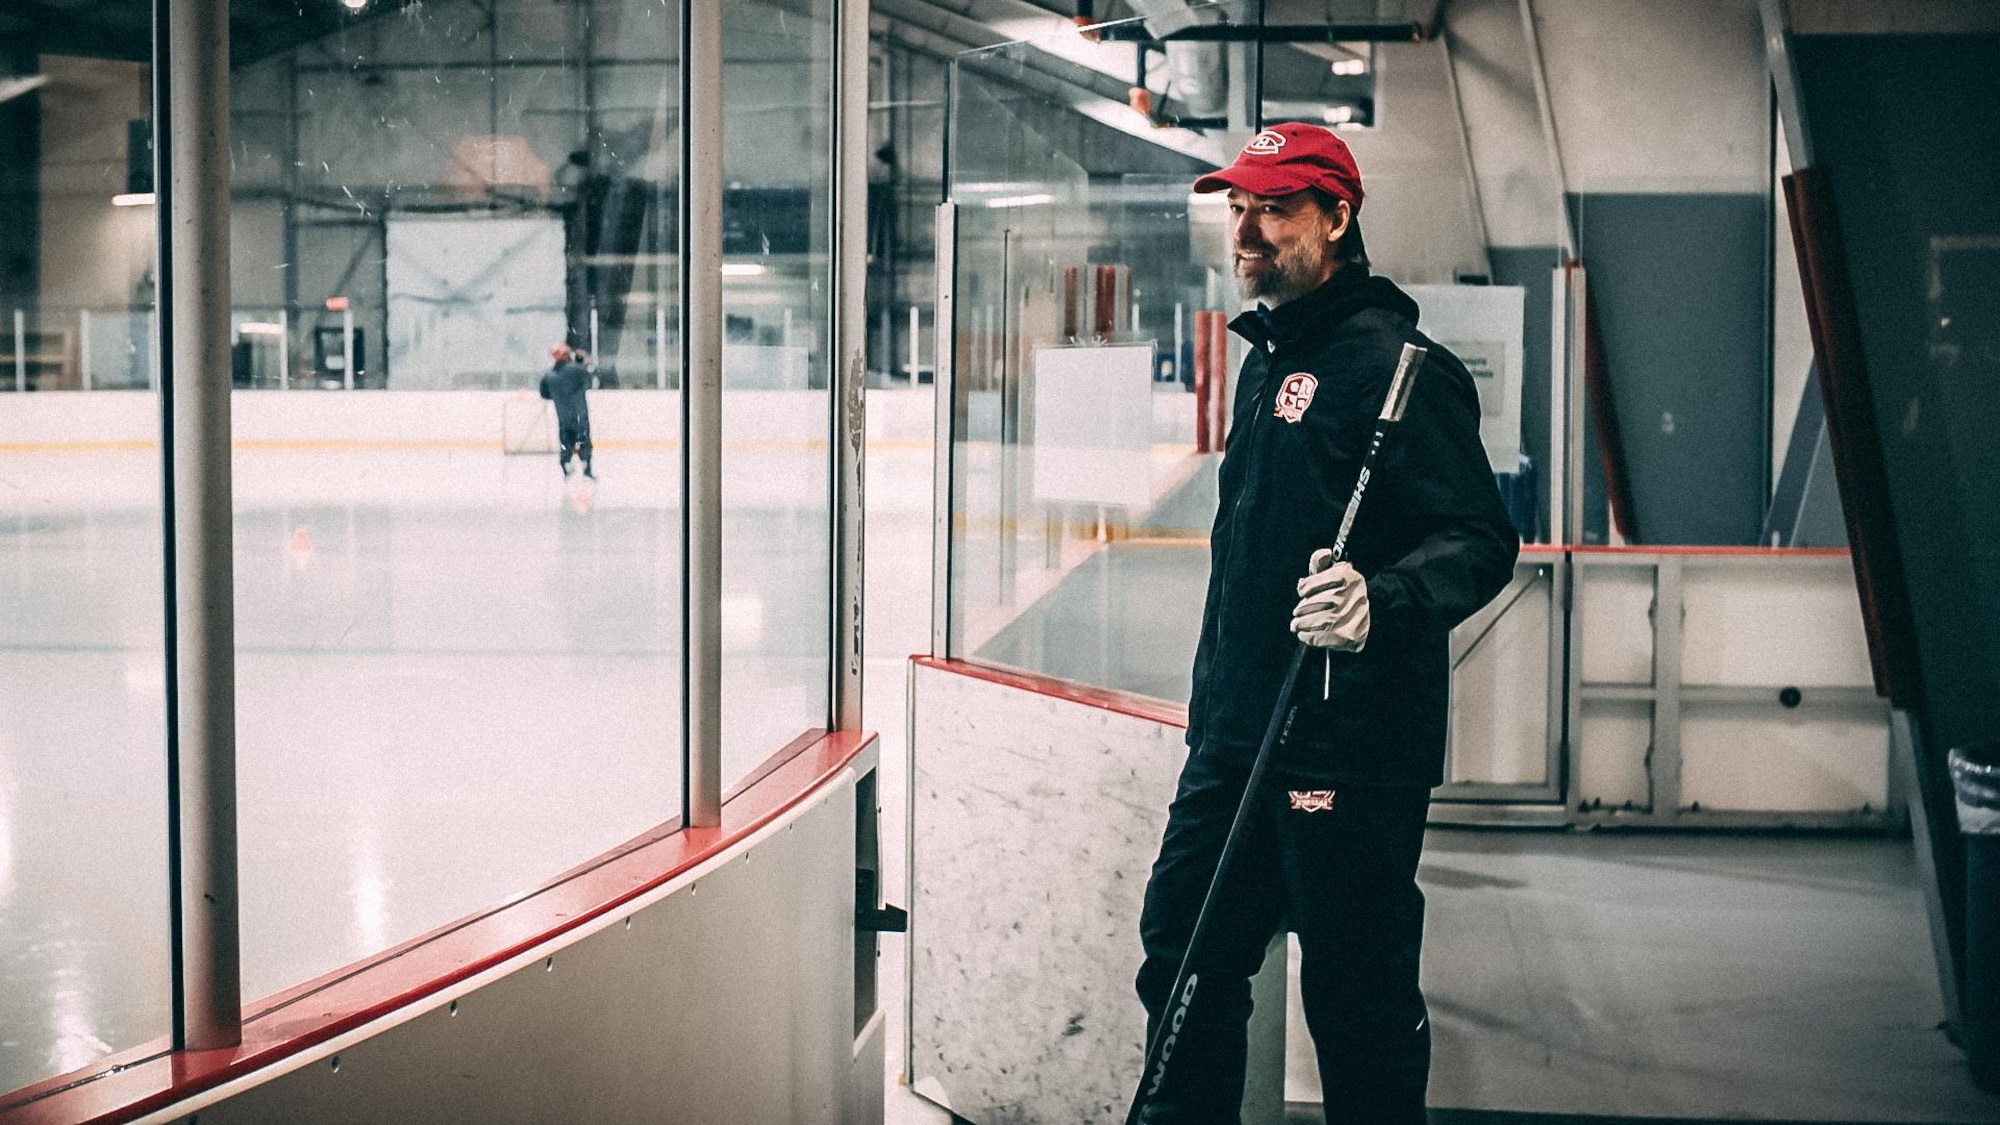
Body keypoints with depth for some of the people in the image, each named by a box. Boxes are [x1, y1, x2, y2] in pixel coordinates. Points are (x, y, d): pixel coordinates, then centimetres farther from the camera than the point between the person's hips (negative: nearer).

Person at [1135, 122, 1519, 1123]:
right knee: (1182, 959, 14)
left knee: (1358, 1002, 0)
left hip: (1350, 750, -9)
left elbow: (1480, 541, -19)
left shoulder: (1395, 362, -12)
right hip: (1235, 737, 9)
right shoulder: (1267, 359, 17)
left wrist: (1381, 602, -39)